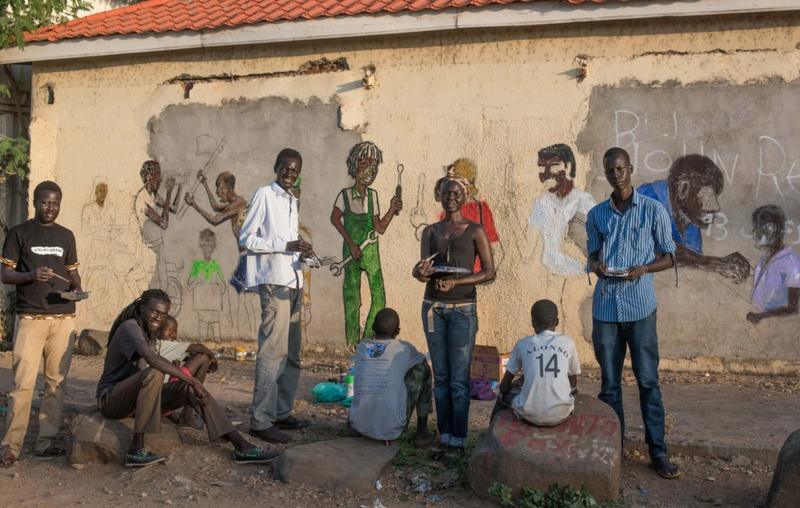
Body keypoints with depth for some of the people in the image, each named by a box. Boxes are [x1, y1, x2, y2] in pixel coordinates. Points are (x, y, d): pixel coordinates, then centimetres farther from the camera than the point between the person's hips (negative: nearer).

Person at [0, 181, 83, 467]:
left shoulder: (66, 236, 13)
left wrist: (77, 289, -4)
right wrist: (31, 276, -17)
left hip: (64, 318, 3)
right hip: (30, 318, -3)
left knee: (56, 382, 4)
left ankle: (46, 443, 12)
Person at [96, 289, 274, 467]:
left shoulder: (150, 333, 10)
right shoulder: (130, 327, -18)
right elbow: (152, 359, -35)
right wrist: (192, 381, -36)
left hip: (135, 398, 8)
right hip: (110, 398, -8)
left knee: (189, 387, -10)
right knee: (154, 374, -35)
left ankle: (241, 446, -16)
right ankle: (136, 450, -32)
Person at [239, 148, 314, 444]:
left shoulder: (292, 201, 20)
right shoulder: (264, 195, -3)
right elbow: (245, 239, -9)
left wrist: (301, 251, 4)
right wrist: (286, 246, -17)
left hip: (294, 281, 9)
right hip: (275, 282, -9)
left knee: (291, 352, 11)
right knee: (273, 350, -12)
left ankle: (282, 413, 20)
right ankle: (261, 421, -8)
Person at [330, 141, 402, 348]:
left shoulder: (372, 194, 12)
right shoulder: (345, 194, -2)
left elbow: (379, 228, 10)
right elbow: (335, 218, -18)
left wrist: (392, 210, -2)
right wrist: (351, 244, -22)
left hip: (371, 249, 5)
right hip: (352, 250, -5)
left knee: (379, 296, -1)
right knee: (352, 295, 0)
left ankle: (369, 340, 8)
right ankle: (353, 341, 8)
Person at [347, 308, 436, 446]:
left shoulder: (361, 348, 6)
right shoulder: (404, 349, -2)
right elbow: (421, 362, 19)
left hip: (359, 425, 4)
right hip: (392, 427, -4)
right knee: (422, 367, 12)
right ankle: (422, 432, 16)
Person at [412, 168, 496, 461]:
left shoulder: (475, 231, 0)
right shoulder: (430, 232, 11)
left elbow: (489, 272, -4)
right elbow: (422, 270, 2)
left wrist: (455, 282, -16)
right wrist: (422, 272, -23)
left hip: (463, 308, -4)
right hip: (433, 307, 4)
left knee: (459, 379, -3)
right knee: (440, 377, 8)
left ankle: (458, 442, 4)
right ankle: (445, 437, 15)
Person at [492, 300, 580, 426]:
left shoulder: (523, 344, 3)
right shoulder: (567, 342, 4)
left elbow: (504, 387, 10)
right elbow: (573, 384, 14)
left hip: (531, 415, -1)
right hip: (561, 415, 1)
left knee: (504, 395, 31)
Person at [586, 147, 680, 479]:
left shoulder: (653, 210, 1)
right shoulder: (596, 215, 10)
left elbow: (669, 256, 4)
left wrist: (644, 268, -15)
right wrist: (595, 265, -6)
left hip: (640, 306, -3)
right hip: (605, 306, 3)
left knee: (648, 381, 0)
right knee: (609, 383, 8)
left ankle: (658, 452, 8)